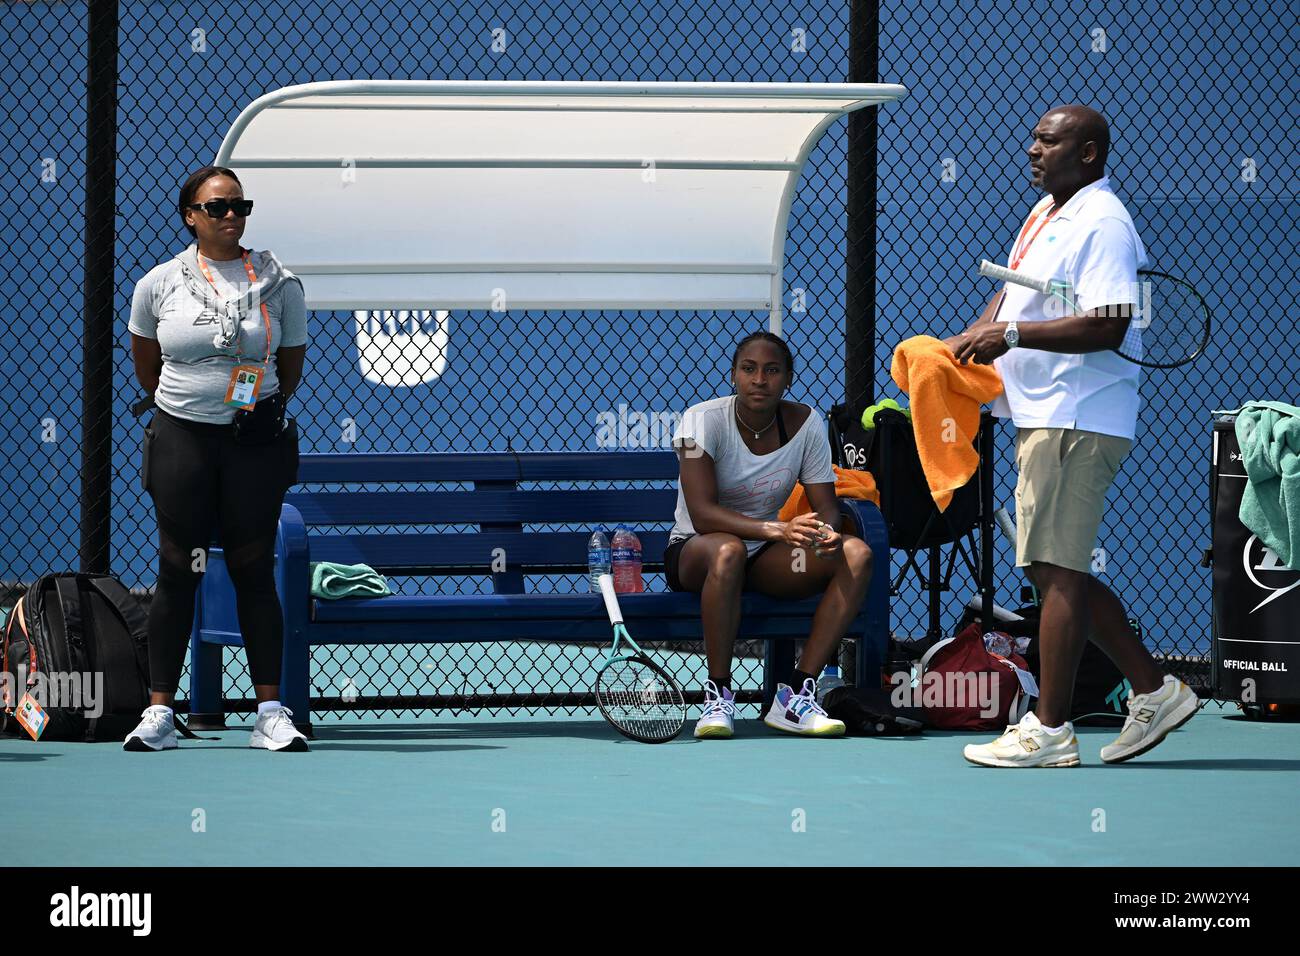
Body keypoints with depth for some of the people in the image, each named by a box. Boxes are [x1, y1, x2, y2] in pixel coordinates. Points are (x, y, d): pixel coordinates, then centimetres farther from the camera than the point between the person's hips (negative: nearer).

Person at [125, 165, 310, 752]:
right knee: (177, 572, 0)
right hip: (181, 440, 0)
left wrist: (261, 410, 11)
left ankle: (270, 712, 2)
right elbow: (146, 366, 15)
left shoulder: (279, 284, 1)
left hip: (256, 442, 0)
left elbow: (291, 366, 11)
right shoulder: (159, 284, 2)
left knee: (254, 571, 0)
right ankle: (159, 711, 3)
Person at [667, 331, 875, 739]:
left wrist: (827, 531, -32)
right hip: (693, 550, -4)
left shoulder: (804, 423, -4)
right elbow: (702, 513, -27)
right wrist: (777, 530, -42)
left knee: (856, 554, -21)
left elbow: (826, 506, -5)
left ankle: (796, 694, -25)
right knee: (727, 550, -41)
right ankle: (718, 696, -29)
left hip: (763, 558, 4)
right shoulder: (704, 420, -16)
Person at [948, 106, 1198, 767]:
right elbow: (1013, 293, 27)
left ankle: (1049, 730, -6)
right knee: (1055, 570, 13)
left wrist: (1012, 333, -23)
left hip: (1076, 424, -10)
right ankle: (1153, 691, 20)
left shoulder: (1102, 224, -14)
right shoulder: (1044, 214, 17)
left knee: (1058, 570, -8)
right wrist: (974, 336, 8)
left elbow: (1107, 327, -23)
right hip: (1041, 417, 10)